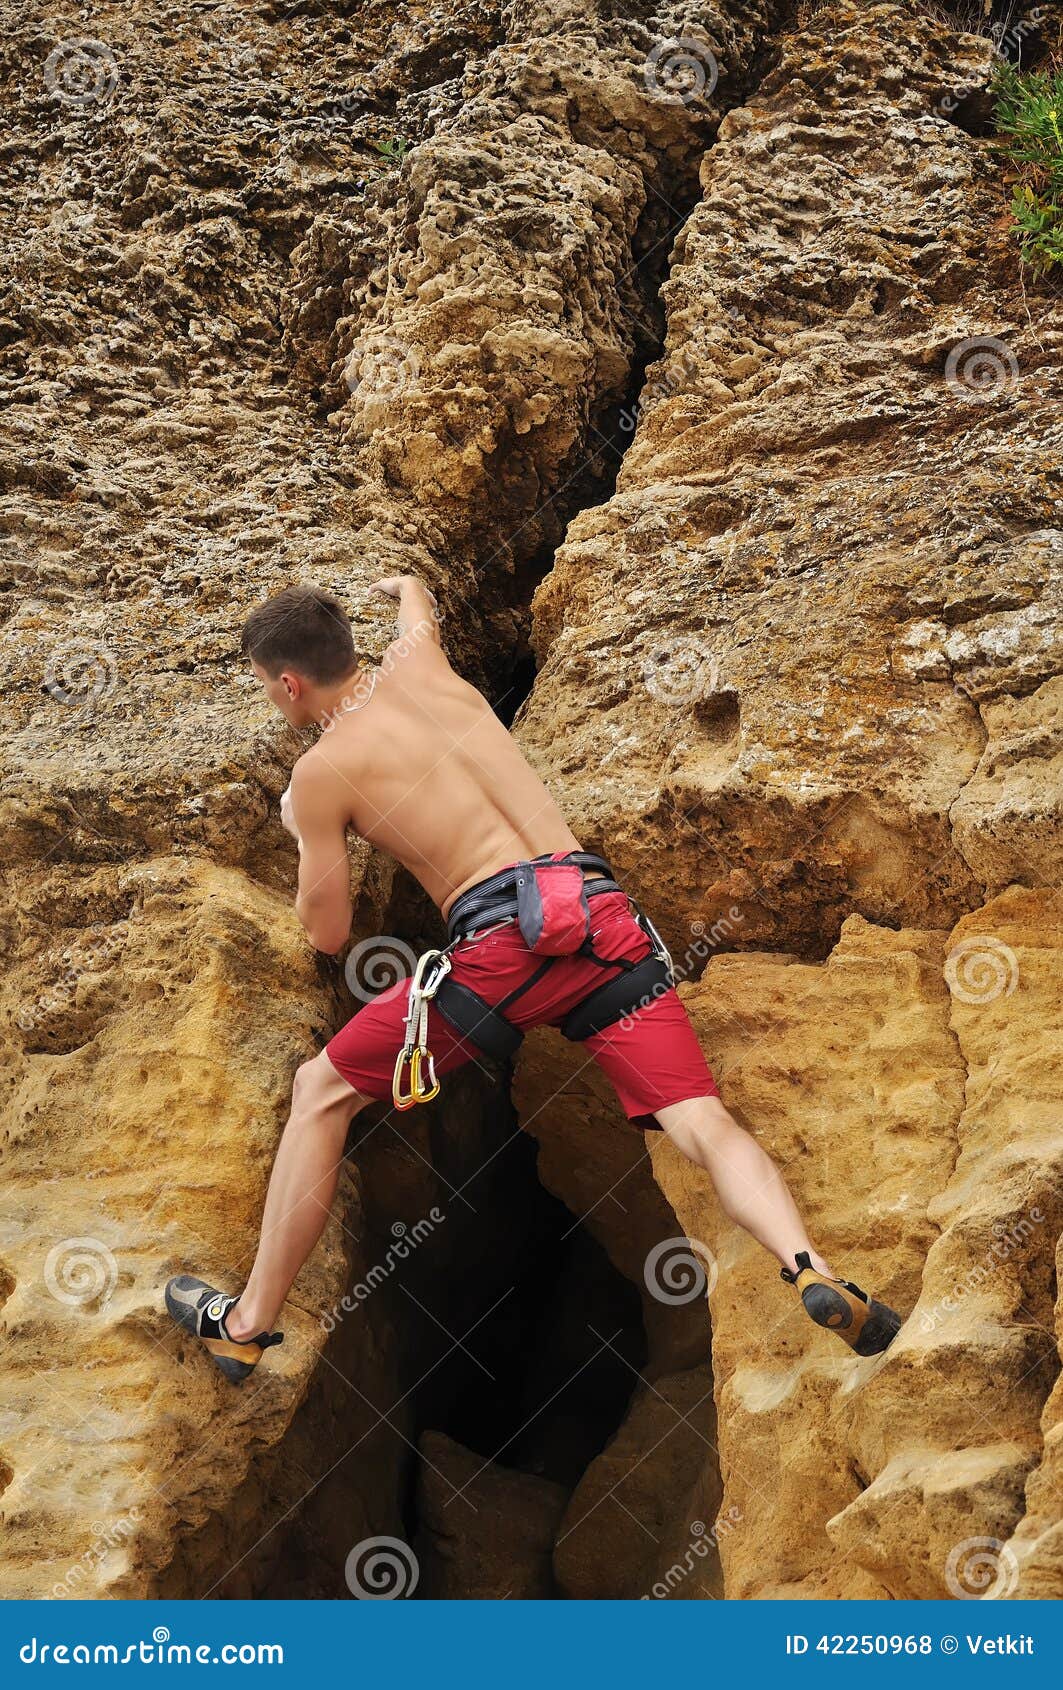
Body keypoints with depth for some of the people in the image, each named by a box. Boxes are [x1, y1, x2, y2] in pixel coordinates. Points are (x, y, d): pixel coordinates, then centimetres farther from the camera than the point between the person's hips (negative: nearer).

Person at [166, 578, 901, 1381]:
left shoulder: (320, 773, 7)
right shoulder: (418, 662, 21)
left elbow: (329, 934, 12)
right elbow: (417, 602, 48)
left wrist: (303, 836, 30)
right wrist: (402, 583, 71)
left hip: (505, 933, -5)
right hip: (599, 905, 5)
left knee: (321, 1090, 12)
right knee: (703, 1122, -4)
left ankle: (249, 1322, 16)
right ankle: (811, 1270, -30)